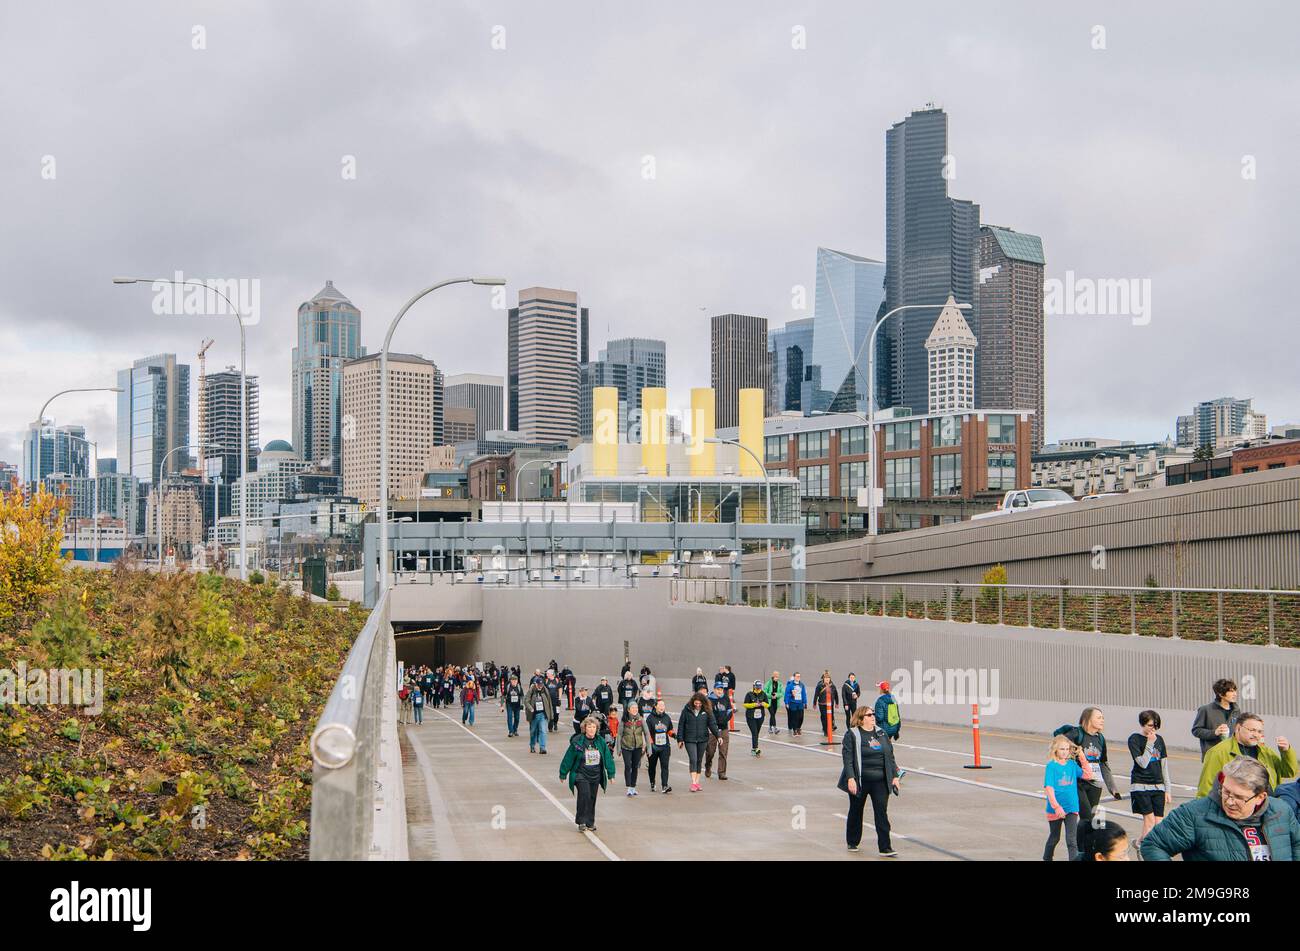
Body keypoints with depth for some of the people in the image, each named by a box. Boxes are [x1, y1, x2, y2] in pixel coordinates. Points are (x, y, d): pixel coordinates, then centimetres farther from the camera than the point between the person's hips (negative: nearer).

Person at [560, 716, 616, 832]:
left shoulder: (600, 742, 1)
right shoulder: (577, 742, -10)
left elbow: (608, 758, 9)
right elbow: (568, 758, -3)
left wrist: (610, 773, 11)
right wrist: (563, 774, 1)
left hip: (595, 775, 4)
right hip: (581, 774, -4)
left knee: (592, 798, 9)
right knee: (584, 795, -20)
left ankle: (590, 823, 22)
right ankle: (581, 822, -10)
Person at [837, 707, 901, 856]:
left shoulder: (881, 734, 11)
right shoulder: (852, 735, -5)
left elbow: (890, 756, 15)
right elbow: (847, 758, -12)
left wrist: (894, 776, 9)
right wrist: (850, 778, -20)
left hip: (880, 781, 3)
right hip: (860, 782, -3)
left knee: (881, 812, -4)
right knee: (856, 811, 11)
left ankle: (885, 848, -5)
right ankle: (852, 842, 29)